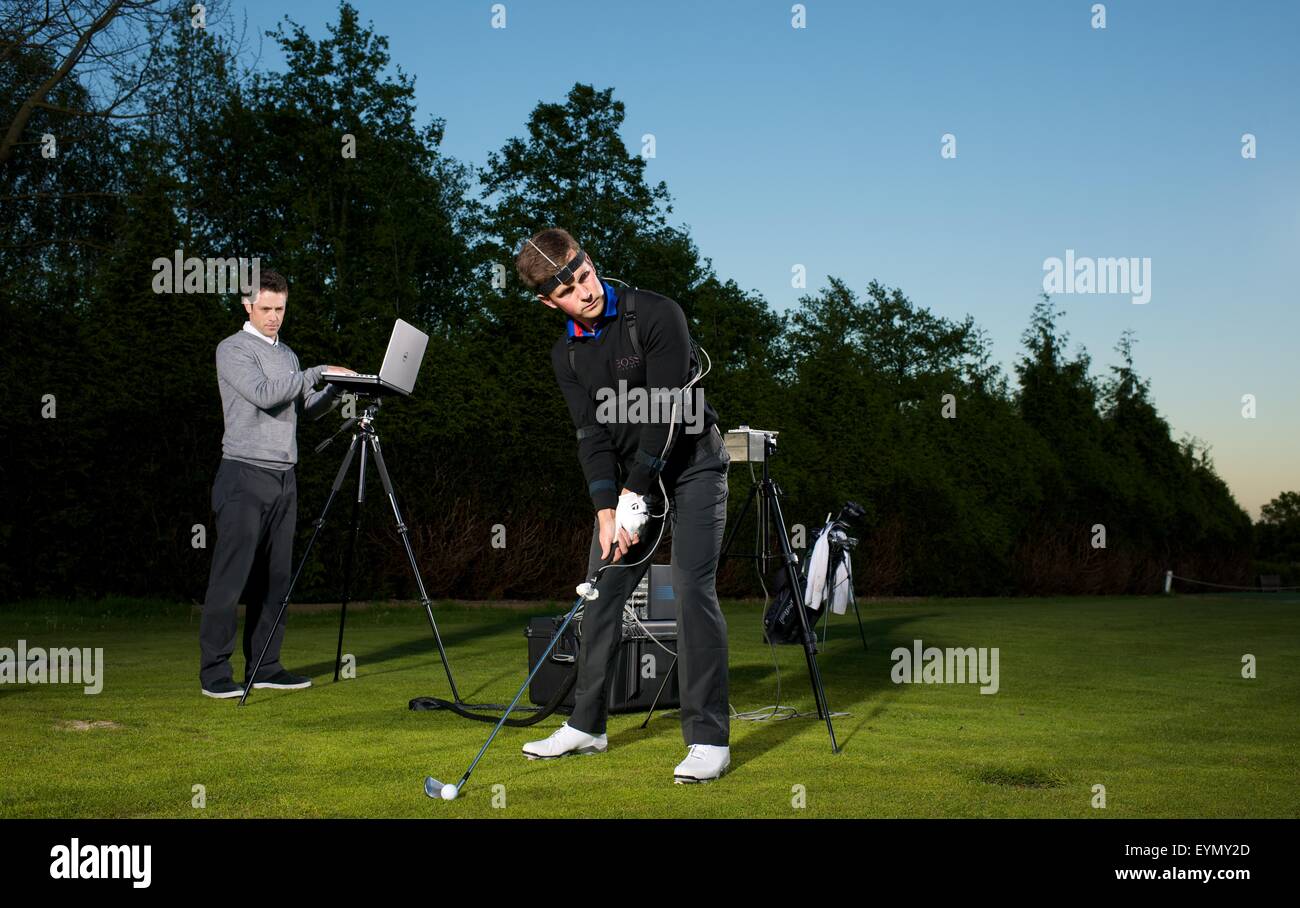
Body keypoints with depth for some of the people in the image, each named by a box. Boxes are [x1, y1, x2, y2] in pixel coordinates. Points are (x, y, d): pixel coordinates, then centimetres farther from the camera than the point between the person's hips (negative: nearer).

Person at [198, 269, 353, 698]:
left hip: (284, 478, 8)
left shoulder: (287, 354, 19)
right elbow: (263, 394, -20)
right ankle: (214, 671, -3)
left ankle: (264, 666, 13)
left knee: (274, 578, 8)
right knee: (231, 577, -7)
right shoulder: (233, 349, -5)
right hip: (245, 475, -7)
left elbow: (308, 409, 20)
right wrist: (318, 372, -17)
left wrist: (337, 388, 2)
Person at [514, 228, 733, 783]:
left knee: (692, 591, -16)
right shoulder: (566, 355, 1)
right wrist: (606, 510, -19)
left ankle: (708, 739, -11)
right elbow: (592, 433, -6)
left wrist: (634, 493, -23)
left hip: (692, 465, -6)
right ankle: (586, 726, 18)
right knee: (601, 594, 4)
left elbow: (665, 410, -22)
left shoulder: (657, 315, -17)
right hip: (629, 476, 6)